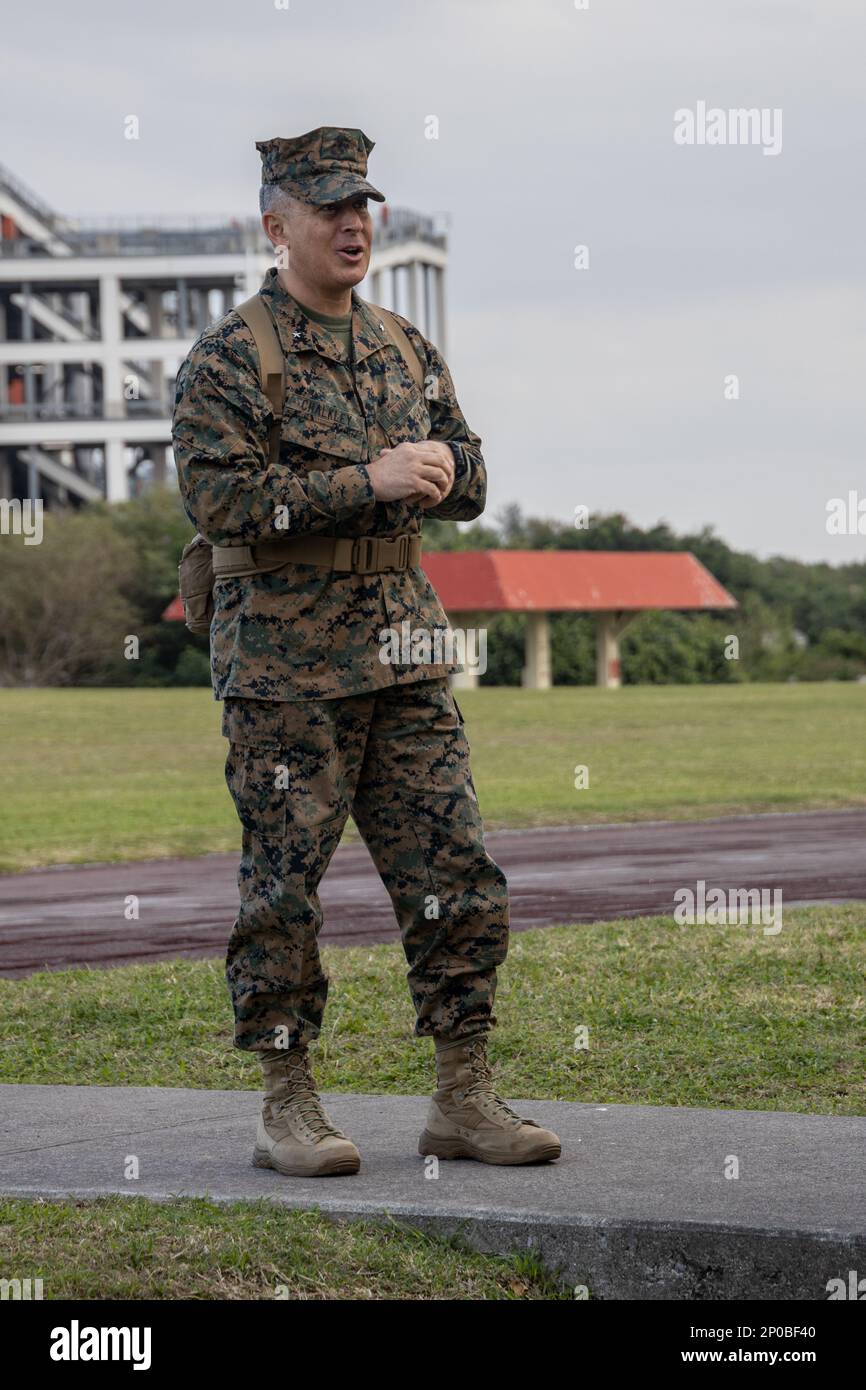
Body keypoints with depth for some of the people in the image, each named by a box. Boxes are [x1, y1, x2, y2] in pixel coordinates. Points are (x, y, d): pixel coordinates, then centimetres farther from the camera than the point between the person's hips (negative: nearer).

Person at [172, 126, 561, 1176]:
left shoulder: (407, 351, 15)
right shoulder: (226, 360, -5)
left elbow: (468, 484, 16)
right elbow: (218, 498, -17)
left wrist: (439, 465, -8)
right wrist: (368, 480, -21)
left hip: (404, 649, 6)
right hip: (285, 662, -6)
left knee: (456, 878, 3)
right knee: (284, 888, 0)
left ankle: (464, 1100, 10)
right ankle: (287, 1108, 9)